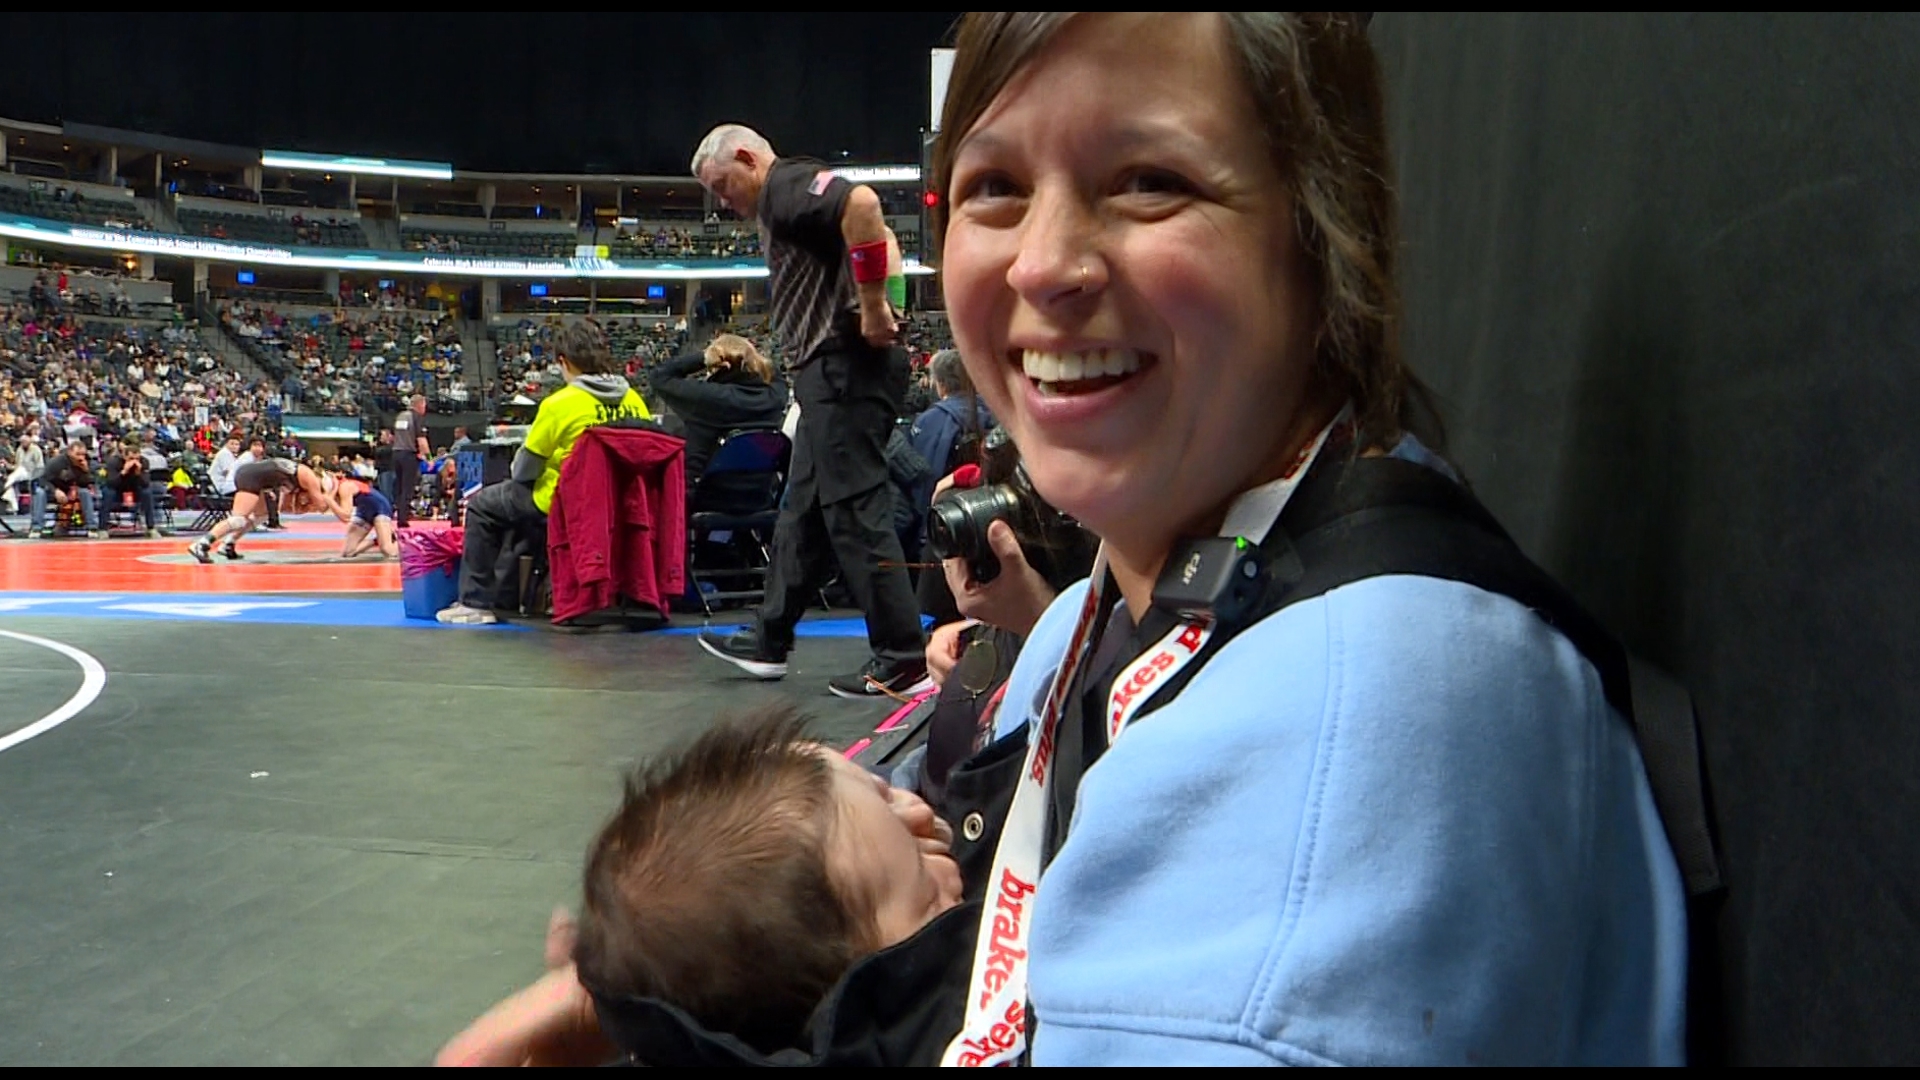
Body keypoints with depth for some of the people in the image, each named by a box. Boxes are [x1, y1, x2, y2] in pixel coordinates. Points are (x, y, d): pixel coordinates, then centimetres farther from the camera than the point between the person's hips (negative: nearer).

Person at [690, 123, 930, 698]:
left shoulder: (787, 185, -7)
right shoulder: (782, 206, 24)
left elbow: (862, 203, -29)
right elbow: (881, 239, 31)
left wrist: (873, 306, -24)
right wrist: (876, 305, 16)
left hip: (847, 367, -11)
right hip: (833, 371, 11)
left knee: (855, 509, -9)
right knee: (803, 511, 15)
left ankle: (902, 660, -5)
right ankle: (769, 641, 25)